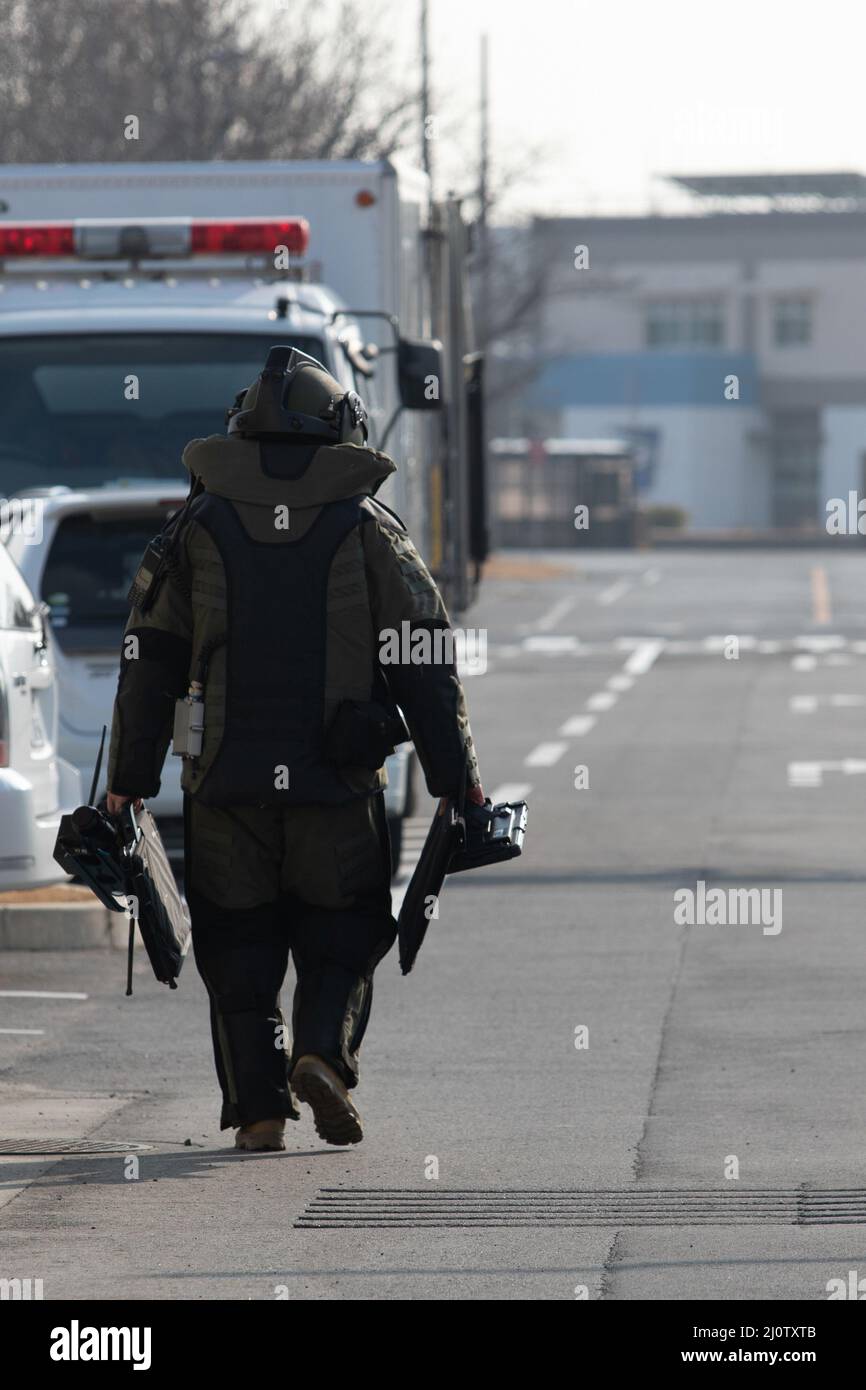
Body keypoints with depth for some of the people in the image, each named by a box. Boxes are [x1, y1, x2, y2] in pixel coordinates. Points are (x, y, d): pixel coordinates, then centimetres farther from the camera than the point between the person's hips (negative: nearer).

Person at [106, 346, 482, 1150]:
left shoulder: (199, 526, 5)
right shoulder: (369, 531, 2)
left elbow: (148, 664, 4)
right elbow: (425, 664, 0)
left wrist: (127, 783, 7)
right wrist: (457, 781, 3)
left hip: (226, 783, 1)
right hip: (339, 783, -1)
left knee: (239, 948, 10)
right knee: (339, 943, 12)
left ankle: (257, 1106, 2)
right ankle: (324, 1054, -12)